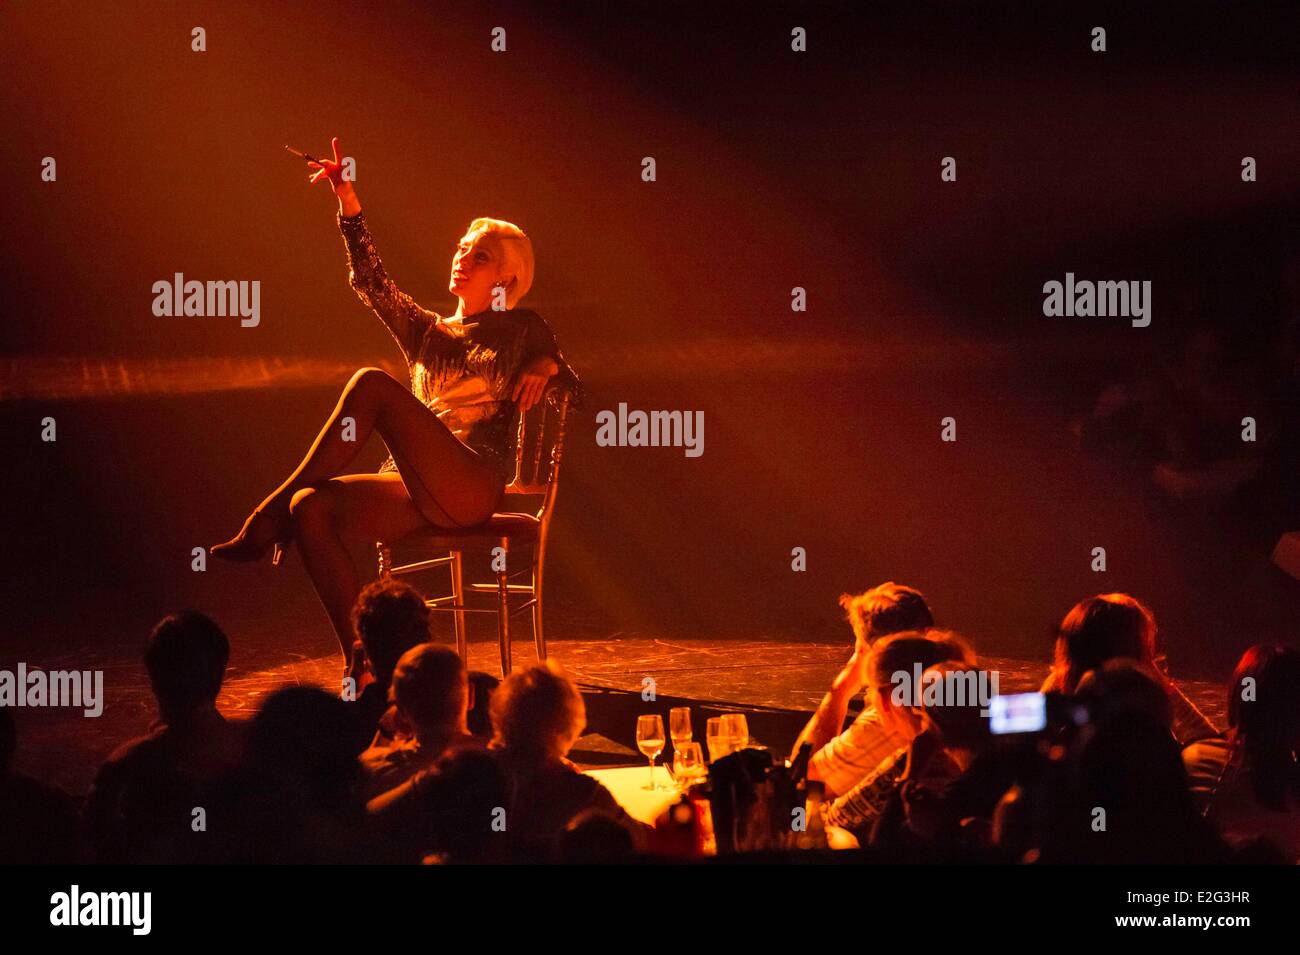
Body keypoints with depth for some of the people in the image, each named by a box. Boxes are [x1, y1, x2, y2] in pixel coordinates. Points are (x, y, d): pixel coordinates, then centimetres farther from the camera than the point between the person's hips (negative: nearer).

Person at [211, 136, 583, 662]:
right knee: (313, 510, -25)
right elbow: (371, 281, 13)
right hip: (419, 491, 6)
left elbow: (575, 392, 11)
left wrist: (545, 366, -12)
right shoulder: (428, 332, 27)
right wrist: (348, 200, 3)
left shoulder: (520, 329, 16)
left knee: (373, 384, -26)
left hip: (473, 486, -6)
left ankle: (270, 516, -27)